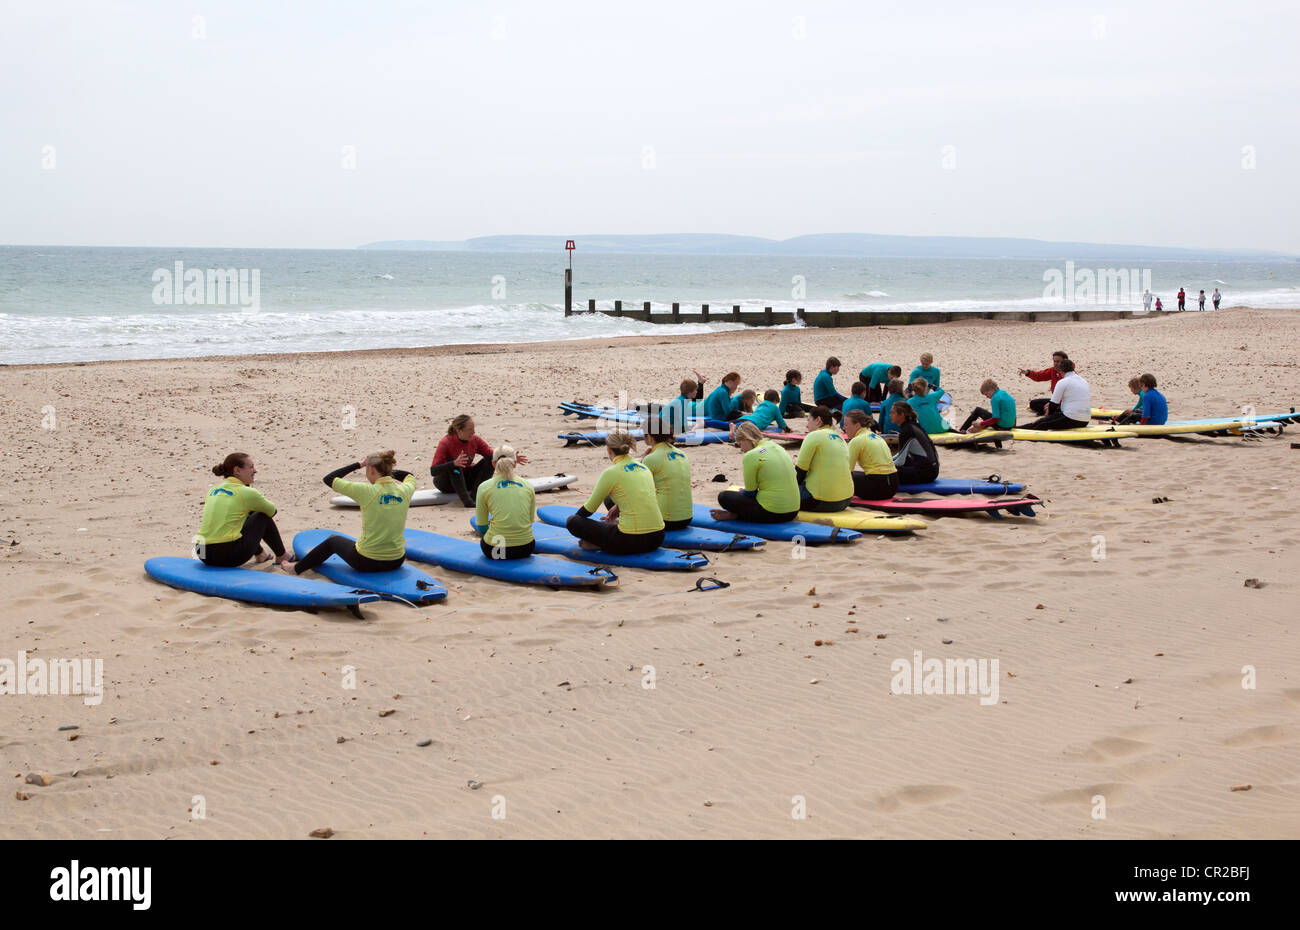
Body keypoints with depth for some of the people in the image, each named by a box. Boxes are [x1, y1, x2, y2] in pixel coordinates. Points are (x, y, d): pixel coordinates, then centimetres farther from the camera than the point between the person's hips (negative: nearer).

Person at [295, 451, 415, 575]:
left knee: (332, 541, 30)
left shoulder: (366, 491, -19)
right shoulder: (405, 491, -7)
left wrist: (357, 464, 0)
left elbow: (329, 479, -6)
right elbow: (410, 476, 21)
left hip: (367, 563, -3)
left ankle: (296, 568, 49)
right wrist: (386, 471, 10)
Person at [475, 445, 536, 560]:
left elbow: (481, 526, 5)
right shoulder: (528, 486, 4)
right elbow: (530, 520, 12)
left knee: (483, 540, 35)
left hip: (495, 550, -2)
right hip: (526, 549, 2)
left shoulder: (484, 487, -2)